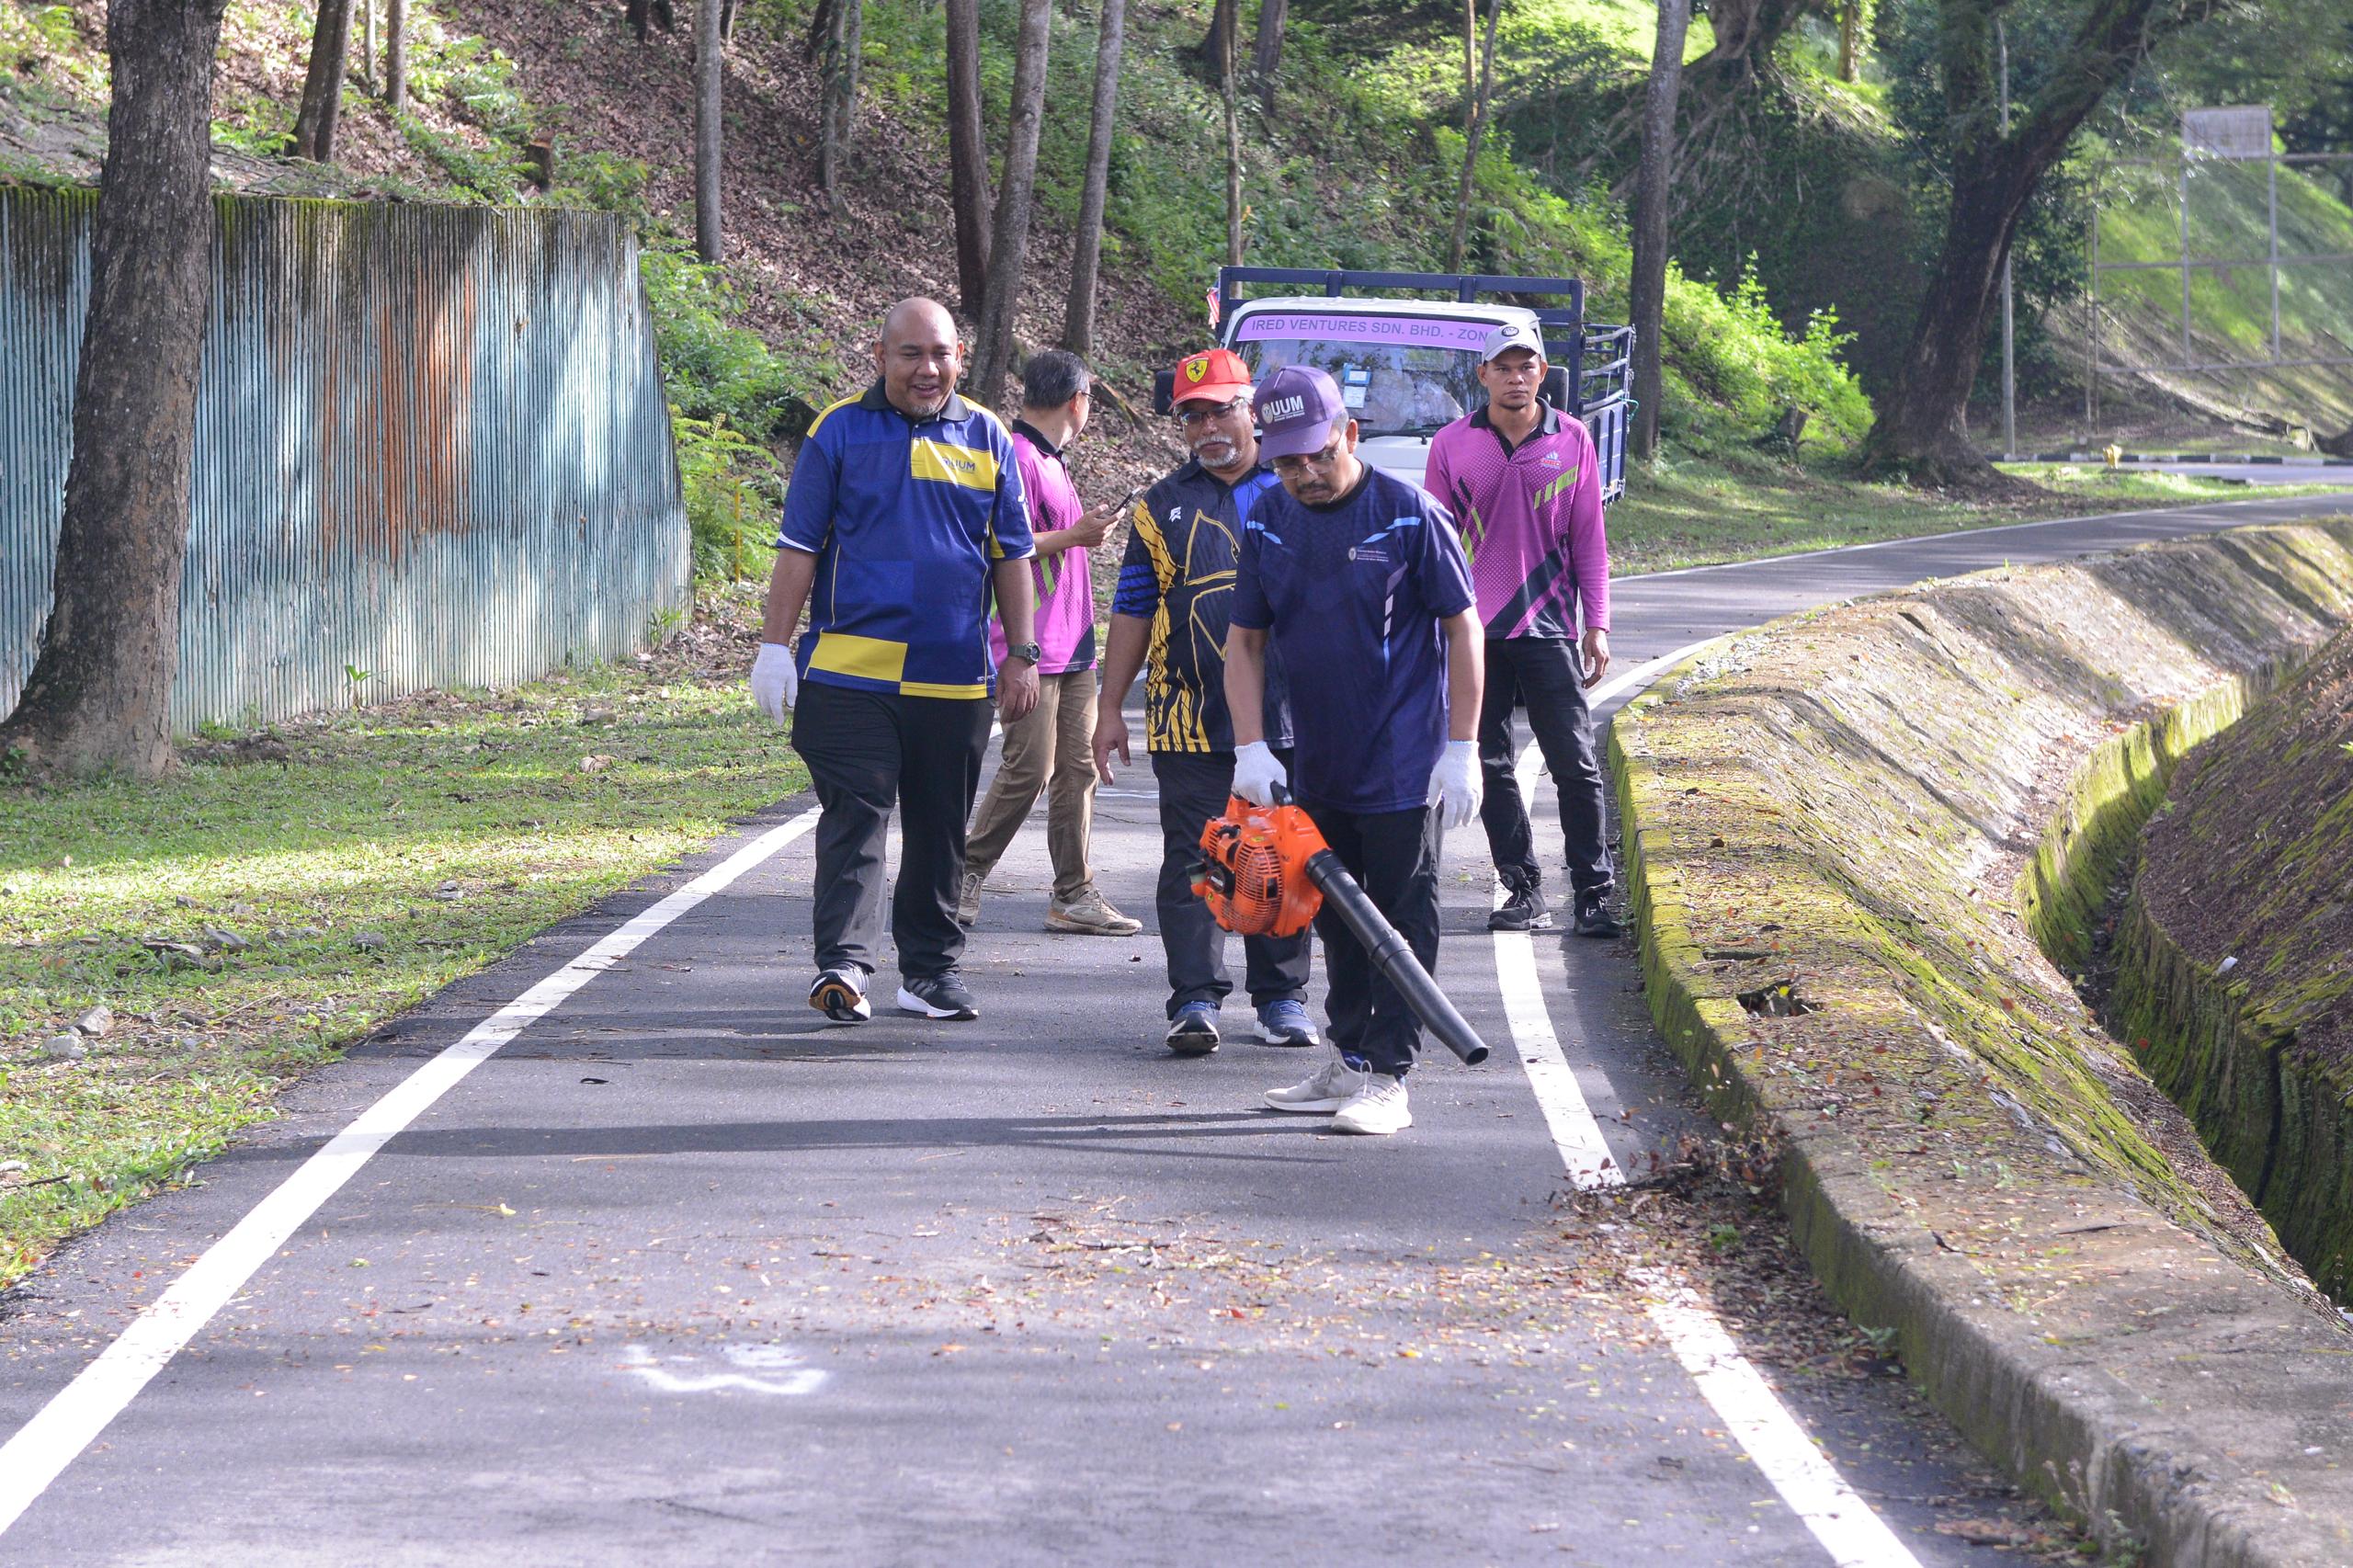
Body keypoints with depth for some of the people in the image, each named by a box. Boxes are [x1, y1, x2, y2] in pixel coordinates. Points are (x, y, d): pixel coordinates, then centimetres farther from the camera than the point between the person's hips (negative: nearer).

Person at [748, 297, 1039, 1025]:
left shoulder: (986, 437, 10)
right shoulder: (842, 430, 2)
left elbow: (1011, 554, 15)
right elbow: (799, 546, 2)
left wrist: (1021, 655, 12)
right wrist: (775, 645, -3)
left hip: (954, 677, 3)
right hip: (851, 667, -3)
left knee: (940, 829, 10)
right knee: (854, 816, -10)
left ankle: (931, 968, 19)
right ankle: (843, 961, -15)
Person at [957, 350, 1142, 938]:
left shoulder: (1050, 461, 19)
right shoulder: (1018, 459, -13)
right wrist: (1076, 536, -16)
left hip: (1073, 646, 10)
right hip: (1032, 646, -10)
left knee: (1078, 768, 6)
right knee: (1029, 769, -9)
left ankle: (1074, 895, 7)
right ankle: (967, 872, 6)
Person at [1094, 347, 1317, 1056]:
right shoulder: (1164, 506, 11)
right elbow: (1133, 609, 12)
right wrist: (1109, 708, 6)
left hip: (1287, 717, 0)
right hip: (1190, 720, 0)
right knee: (1191, 861, -5)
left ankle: (1282, 996, 14)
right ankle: (1194, 998, -7)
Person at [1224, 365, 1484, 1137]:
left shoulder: (1409, 516, -12)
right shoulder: (1267, 523, 2)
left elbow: (1463, 630, -8)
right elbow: (1245, 640, 7)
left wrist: (1461, 749, -11)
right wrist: (1251, 748, -4)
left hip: (1403, 768, -6)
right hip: (1317, 769, 6)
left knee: (1401, 921, -2)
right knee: (1338, 921, 15)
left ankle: (1387, 1078, 0)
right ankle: (1350, 1061, 25)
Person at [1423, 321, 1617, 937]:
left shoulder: (1572, 440, 4)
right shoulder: (1451, 446, 4)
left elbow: (1589, 538, 7)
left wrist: (1597, 625, 2)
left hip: (1548, 628, -1)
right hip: (1474, 631, 1)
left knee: (1576, 767, -3)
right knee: (1492, 767, 4)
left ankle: (1594, 891, 3)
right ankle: (1524, 890, 11)